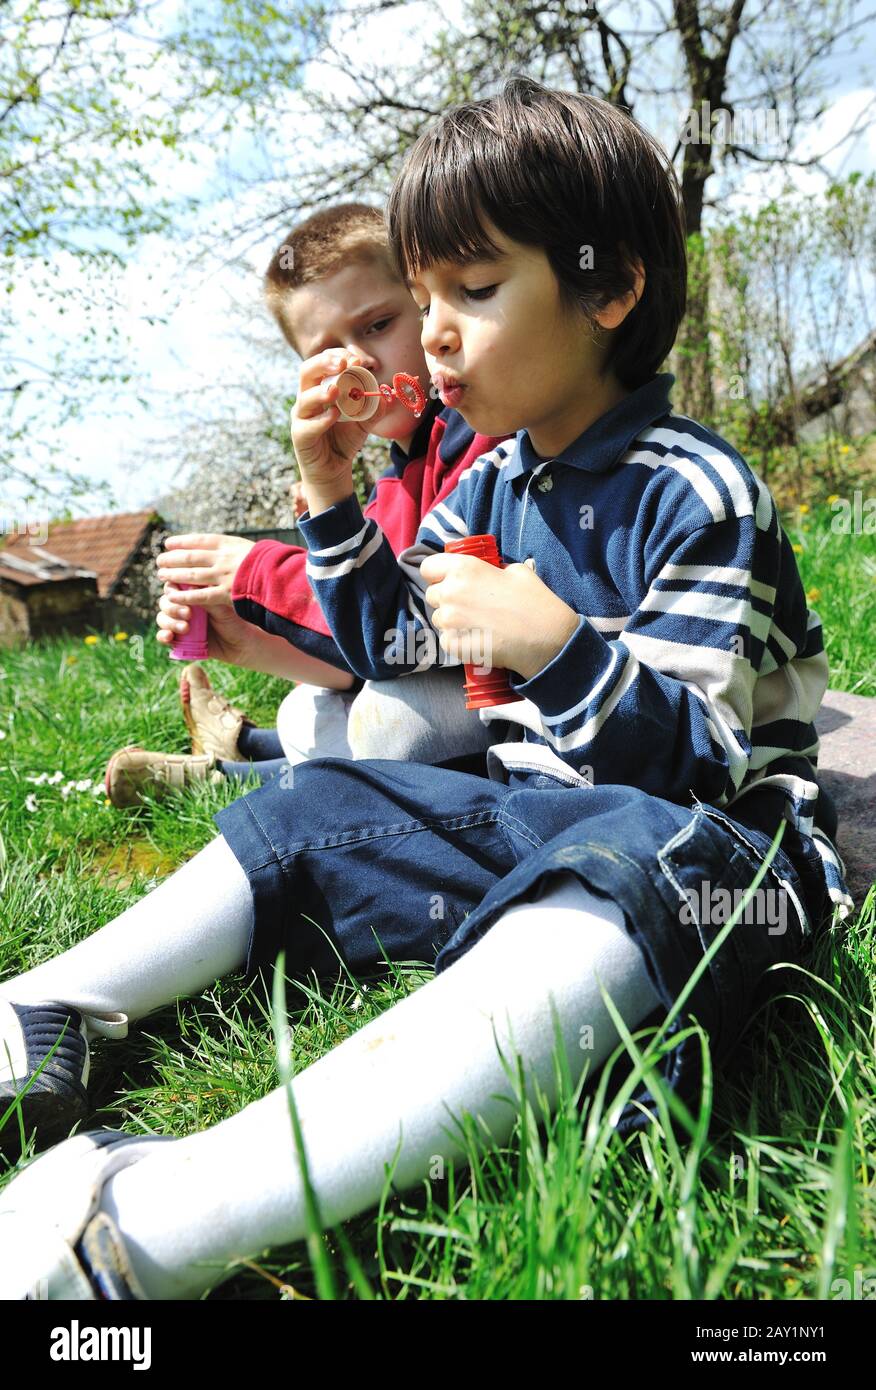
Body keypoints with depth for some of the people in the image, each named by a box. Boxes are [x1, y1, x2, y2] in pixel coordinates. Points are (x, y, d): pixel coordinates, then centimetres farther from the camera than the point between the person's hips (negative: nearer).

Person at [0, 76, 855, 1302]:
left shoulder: (696, 496, -14)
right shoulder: (494, 481, 8)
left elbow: (697, 762, -19)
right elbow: (390, 643, 19)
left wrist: (560, 649, -35)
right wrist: (332, 501, 6)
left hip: (710, 841, -8)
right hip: (538, 809, 8)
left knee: (620, 865, -42)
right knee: (310, 807, 8)